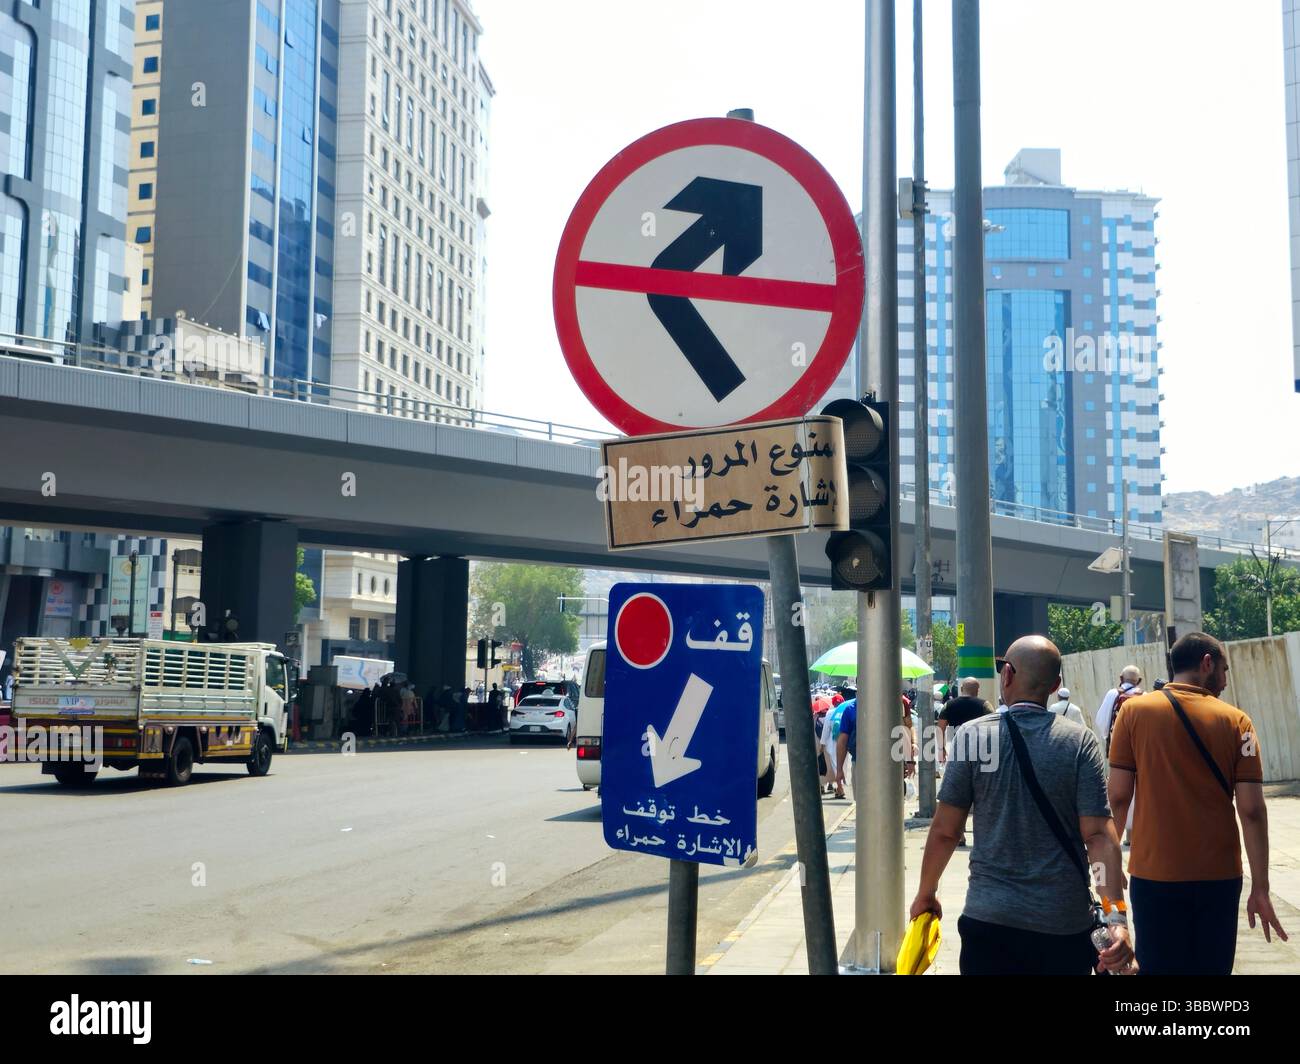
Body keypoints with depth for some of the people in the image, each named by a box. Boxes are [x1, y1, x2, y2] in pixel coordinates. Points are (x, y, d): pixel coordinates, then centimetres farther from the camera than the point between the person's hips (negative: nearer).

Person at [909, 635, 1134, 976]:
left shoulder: (973, 735, -6)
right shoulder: (1080, 741, -6)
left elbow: (945, 830, -3)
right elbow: (1098, 835, -13)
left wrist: (926, 894, 10)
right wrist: (1116, 917, -12)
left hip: (990, 920, -1)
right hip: (1065, 923, 1)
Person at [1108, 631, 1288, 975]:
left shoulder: (1134, 711, -2)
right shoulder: (1236, 721, -2)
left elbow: (1118, 797, -5)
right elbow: (1252, 811, -5)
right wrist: (1260, 888, -1)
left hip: (1154, 873, -1)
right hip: (1219, 875, 1)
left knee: (1159, 967, 8)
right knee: (1212, 968, 13)